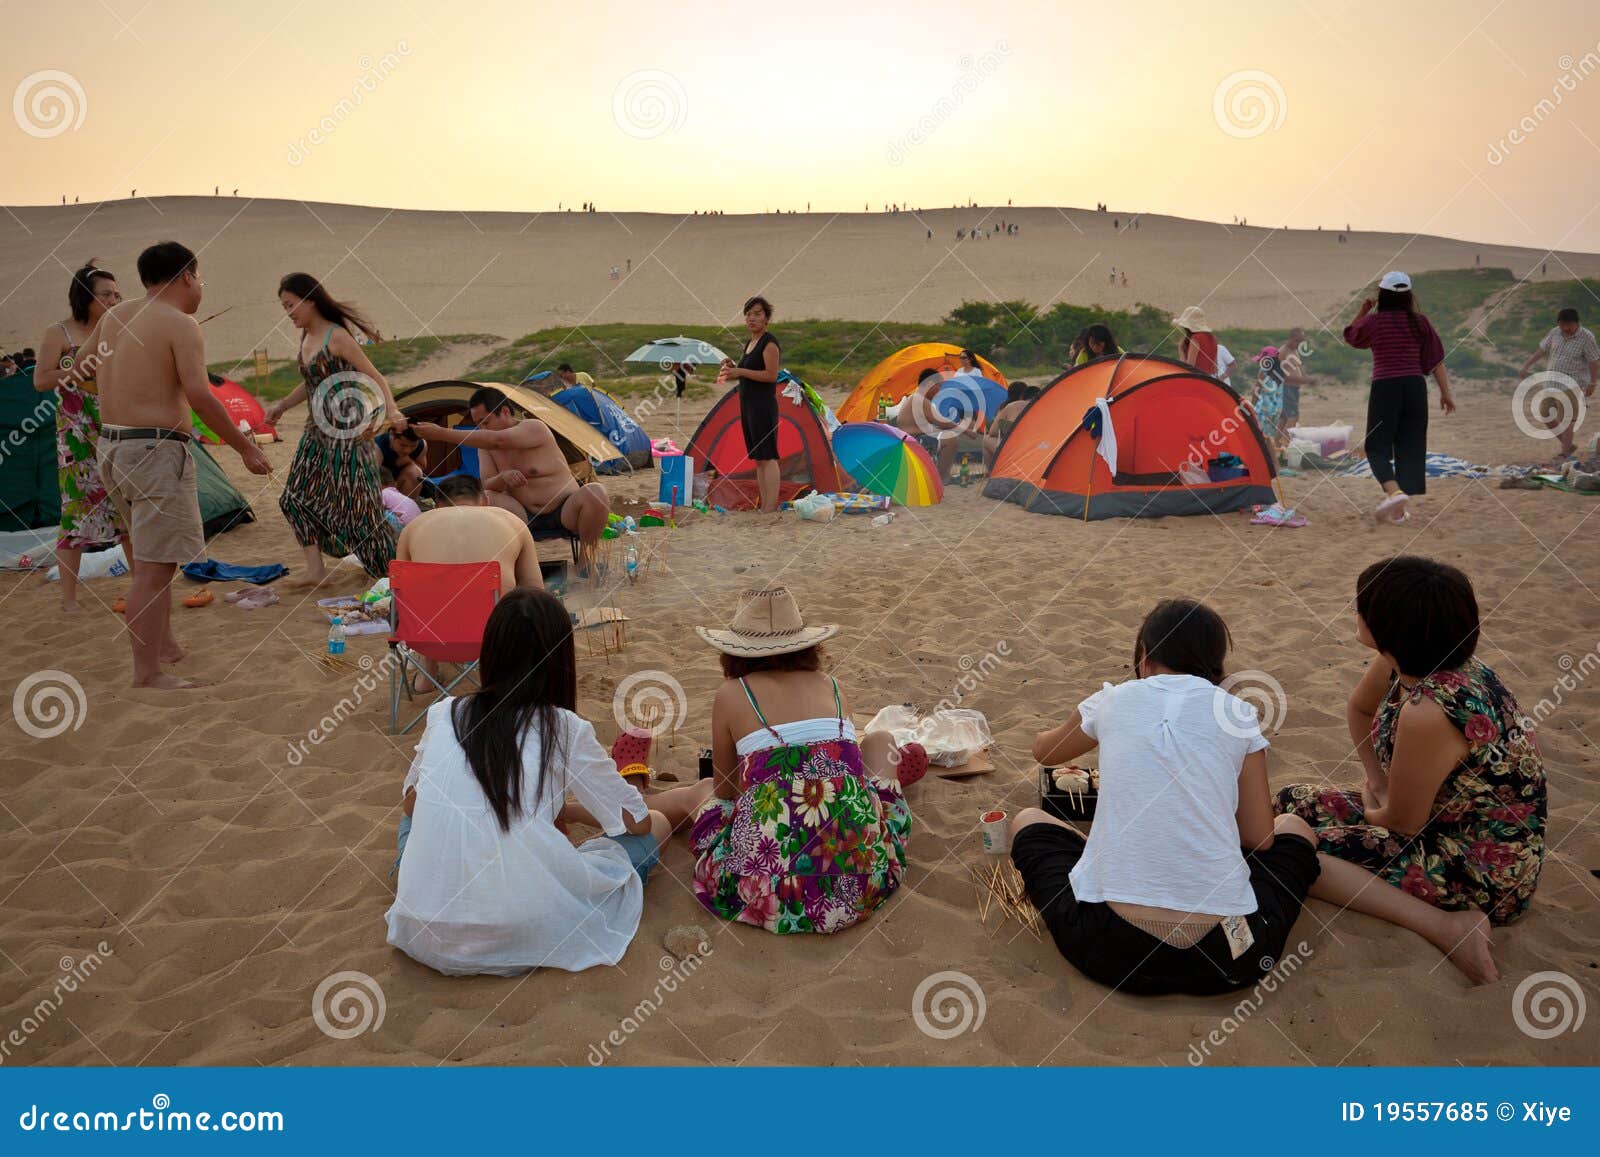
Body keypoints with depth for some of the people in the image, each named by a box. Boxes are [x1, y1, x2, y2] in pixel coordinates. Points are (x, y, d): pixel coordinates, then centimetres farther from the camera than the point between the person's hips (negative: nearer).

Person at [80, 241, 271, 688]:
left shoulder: (115, 315, 12)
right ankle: (147, 674, -5)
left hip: (112, 447, 9)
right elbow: (200, 398, -19)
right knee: (154, 567, -6)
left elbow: (79, 372, 22)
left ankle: (164, 644, 34)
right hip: (156, 452, -9)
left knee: (154, 555, 23)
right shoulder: (181, 324, -10)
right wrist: (246, 447, -12)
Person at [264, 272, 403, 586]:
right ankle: (315, 569, 11)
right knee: (297, 496, 6)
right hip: (317, 432, 9)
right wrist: (282, 405, 23)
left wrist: (391, 411, -32)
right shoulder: (306, 338, 11)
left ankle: (393, 569, 12)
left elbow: (374, 377, -17)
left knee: (355, 502, -4)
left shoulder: (336, 337, -15)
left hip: (346, 433, -9)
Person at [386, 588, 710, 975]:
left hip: (426, 939, 4)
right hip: (522, 938, -3)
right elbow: (638, 822, 7)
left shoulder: (442, 715, 2)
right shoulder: (566, 730, -6)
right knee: (657, 825, 13)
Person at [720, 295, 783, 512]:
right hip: (748, 404, 10)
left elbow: (771, 375, -18)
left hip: (763, 404, -10)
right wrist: (733, 367, 6)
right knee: (757, 458, 9)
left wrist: (741, 371, -19)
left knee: (767, 457, -10)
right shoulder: (750, 343, 18)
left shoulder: (769, 342, -9)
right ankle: (764, 506, 13)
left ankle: (771, 507, -11)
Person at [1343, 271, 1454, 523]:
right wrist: (1445, 393, 11)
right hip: (1415, 386, 3)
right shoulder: (1420, 322, 6)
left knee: (1377, 446, 5)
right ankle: (1397, 509, 12)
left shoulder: (1373, 321, -1)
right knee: (1410, 447, 10)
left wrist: (1363, 312, 23)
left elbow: (1349, 337, 20)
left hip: (1385, 387, -3)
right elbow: (1436, 361, 6)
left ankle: (1394, 492, -21)